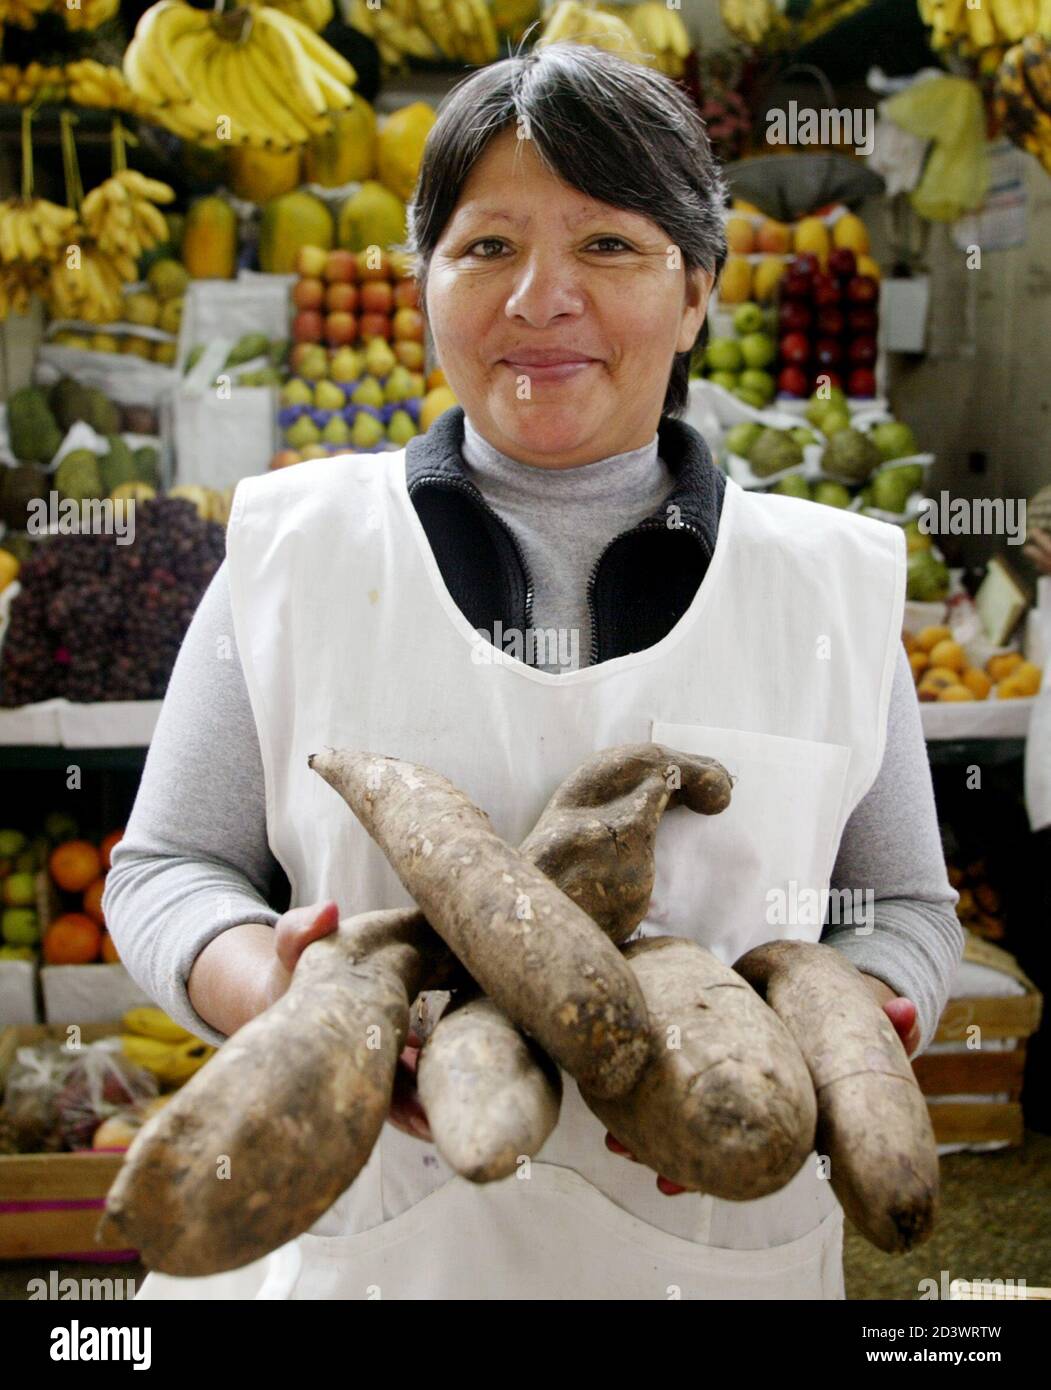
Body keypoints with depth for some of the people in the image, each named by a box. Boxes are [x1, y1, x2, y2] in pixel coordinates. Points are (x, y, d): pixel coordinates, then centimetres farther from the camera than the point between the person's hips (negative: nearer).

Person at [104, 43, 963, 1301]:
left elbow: (905, 906, 6)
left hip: (705, 1238, 1)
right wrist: (262, 986, -20)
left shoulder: (833, 584, 0)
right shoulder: (295, 547, -2)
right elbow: (166, 864, 1)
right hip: (355, 1232, 0)